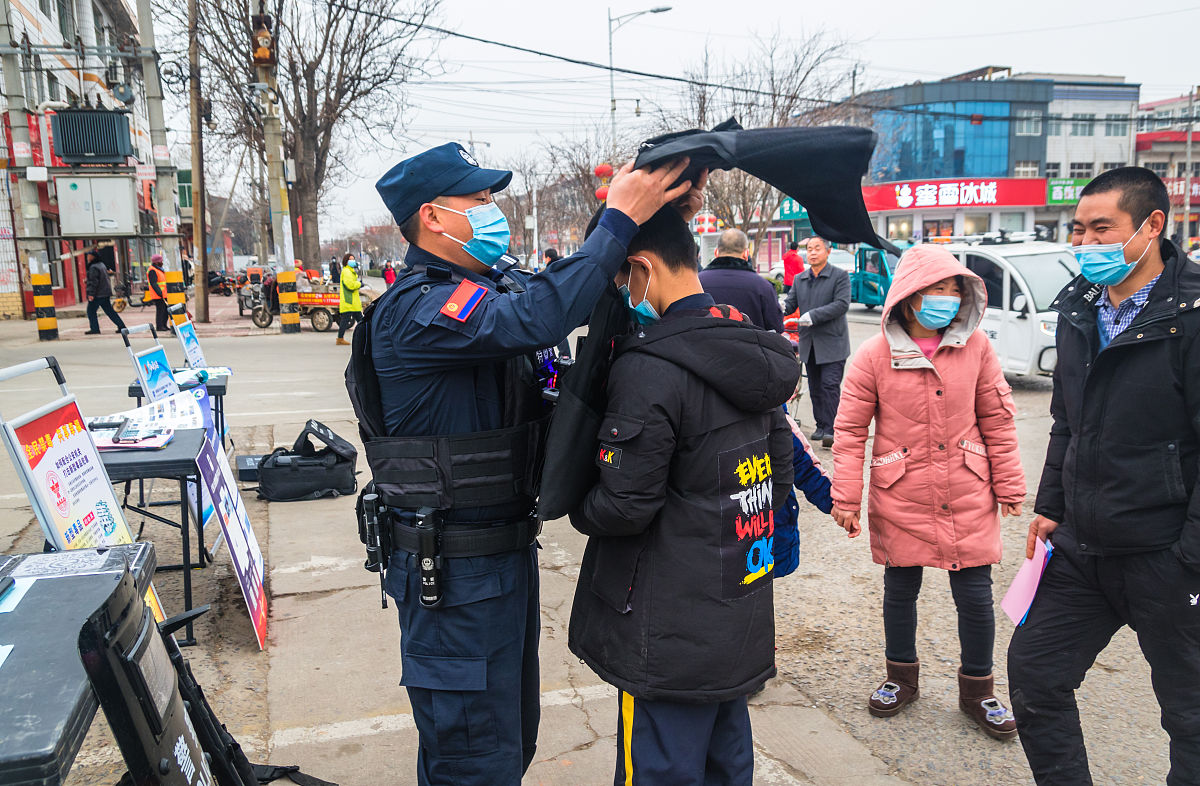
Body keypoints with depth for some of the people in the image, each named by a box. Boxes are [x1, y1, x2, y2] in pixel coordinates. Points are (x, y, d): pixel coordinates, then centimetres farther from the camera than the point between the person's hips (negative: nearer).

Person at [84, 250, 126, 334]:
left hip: (98, 295, -9)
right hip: (106, 293, 9)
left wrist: (91, 294, -21)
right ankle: (121, 326, 5)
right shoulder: (102, 265, 15)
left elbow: (93, 281, -21)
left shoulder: (93, 267, -15)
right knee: (109, 311, 10)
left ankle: (94, 329, 1)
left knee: (91, 311, 1)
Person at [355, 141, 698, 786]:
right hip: (454, 567, -9)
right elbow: (537, 318, -36)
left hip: (507, 547, 9)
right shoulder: (414, 308, -21)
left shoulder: (495, 283, 8)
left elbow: (583, 288, 5)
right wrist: (619, 218, -29)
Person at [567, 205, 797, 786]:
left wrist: (578, 506, -1)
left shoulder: (648, 368, -23)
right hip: (741, 622, 9)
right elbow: (778, 468, 13)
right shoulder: (748, 353, 5)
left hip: (672, 636, -8)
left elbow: (623, 506, -22)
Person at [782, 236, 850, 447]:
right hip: (809, 343, 5)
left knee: (830, 386, -10)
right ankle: (821, 426, 20)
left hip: (832, 342, -5)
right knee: (815, 387, 10)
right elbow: (791, 303, 7)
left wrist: (813, 315, -23)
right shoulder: (799, 279, 13)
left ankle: (831, 430, -8)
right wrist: (781, 308, -17)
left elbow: (842, 304, -14)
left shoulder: (840, 276, -4)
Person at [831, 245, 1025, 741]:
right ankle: (902, 678, 37)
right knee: (900, 590, 14)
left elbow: (997, 420, 4)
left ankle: (977, 691, 30)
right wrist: (846, 498, -6)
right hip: (900, 500, -1)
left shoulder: (975, 346, -4)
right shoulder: (875, 355, -9)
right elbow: (849, 430, -4)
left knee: (975, 596, 7)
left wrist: (1009, 487, 7)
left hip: (967, 499, 1)